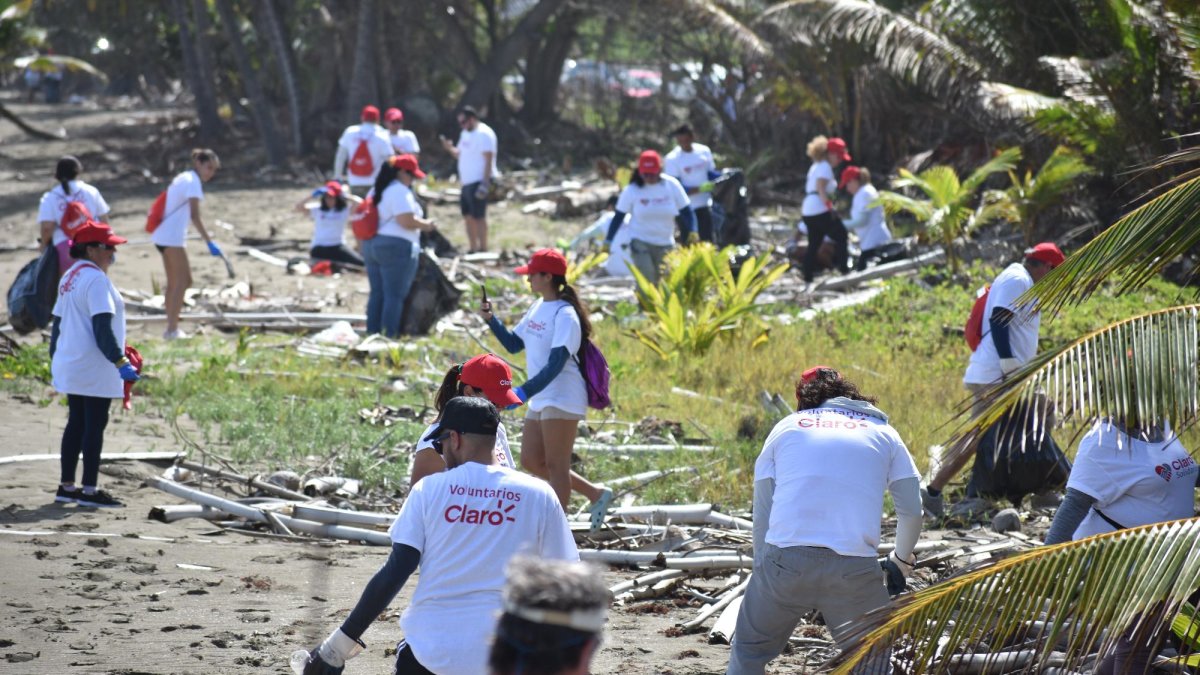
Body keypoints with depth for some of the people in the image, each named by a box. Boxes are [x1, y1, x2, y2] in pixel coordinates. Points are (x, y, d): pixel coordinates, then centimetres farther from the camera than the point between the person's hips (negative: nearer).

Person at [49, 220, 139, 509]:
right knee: (95, 426, -4)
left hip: (69, 365, 9)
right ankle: (89, 490, -2)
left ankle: (66, 486, 18)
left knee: (76, 424, 14)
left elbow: (57, 324, 19)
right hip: (95, 370, -9)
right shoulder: (95, 279, -15)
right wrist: (120, 361, -24)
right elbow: (103, 328, -23)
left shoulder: (70, 277, 14)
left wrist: (55, 360, 25)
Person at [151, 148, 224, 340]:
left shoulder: (184, 178, 16)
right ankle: (172, 330, -9)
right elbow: (195, 216, -22)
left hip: (163, 236, 10)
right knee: (182, 281, -7)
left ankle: (171, 328, 18)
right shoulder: (193, 182, -13)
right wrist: (209, 242, -25)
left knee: (175, 282, 14)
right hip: (173, 237, -10)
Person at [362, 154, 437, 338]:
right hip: (396, 248, -9)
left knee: (376, 292, 12)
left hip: (370, 245, 9)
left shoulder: (376, 191, 16)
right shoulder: (400, 192, -13)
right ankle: (390, 335, -6)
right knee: (395, 295, -5)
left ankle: (372, 332, 14)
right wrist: (426, 225, -6)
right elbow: (406, 221, -21)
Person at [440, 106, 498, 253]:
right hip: (467, 182, 10)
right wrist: (450, 148, 1)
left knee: (478, 216, -9)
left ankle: (483, 250, -6)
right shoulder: (465, 133, 17)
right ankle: (473, 250, 18)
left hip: (478, 181, -10)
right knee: (468, 216, 11)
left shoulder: (484, 134, -12)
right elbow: (460, 154, 23)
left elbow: (488, 160, -17)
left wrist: (485, 183, -23)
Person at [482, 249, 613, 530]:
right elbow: (513, 344, 20)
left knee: (556, 465, -5)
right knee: (531, 461, 11)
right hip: (540, 399, 10)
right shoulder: (537, 308, 11)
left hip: (562, 399, -10)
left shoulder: (565, 315, -17)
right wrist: (491, 320, 5)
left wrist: (524, 392, -34)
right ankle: (595, 493, 20)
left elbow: (556, 364, -25)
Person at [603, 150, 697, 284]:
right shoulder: (631, 190, -9)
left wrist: (692, 232, -17)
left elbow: (686, 211, -2)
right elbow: (619, 216, -3)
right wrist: (608, 242, -6)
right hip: (640, 242, -3)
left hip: (665, 245, 3)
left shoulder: (672, 185, -7)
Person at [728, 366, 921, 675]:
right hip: (854, 566, 0)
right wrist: (901, 562, 32)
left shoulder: (786, 427, 20)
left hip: (785, 559, 0)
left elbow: (762, 512, 15)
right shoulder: (882, 432, 19)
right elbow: (912, 511, 15)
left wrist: (763, 571, 24)